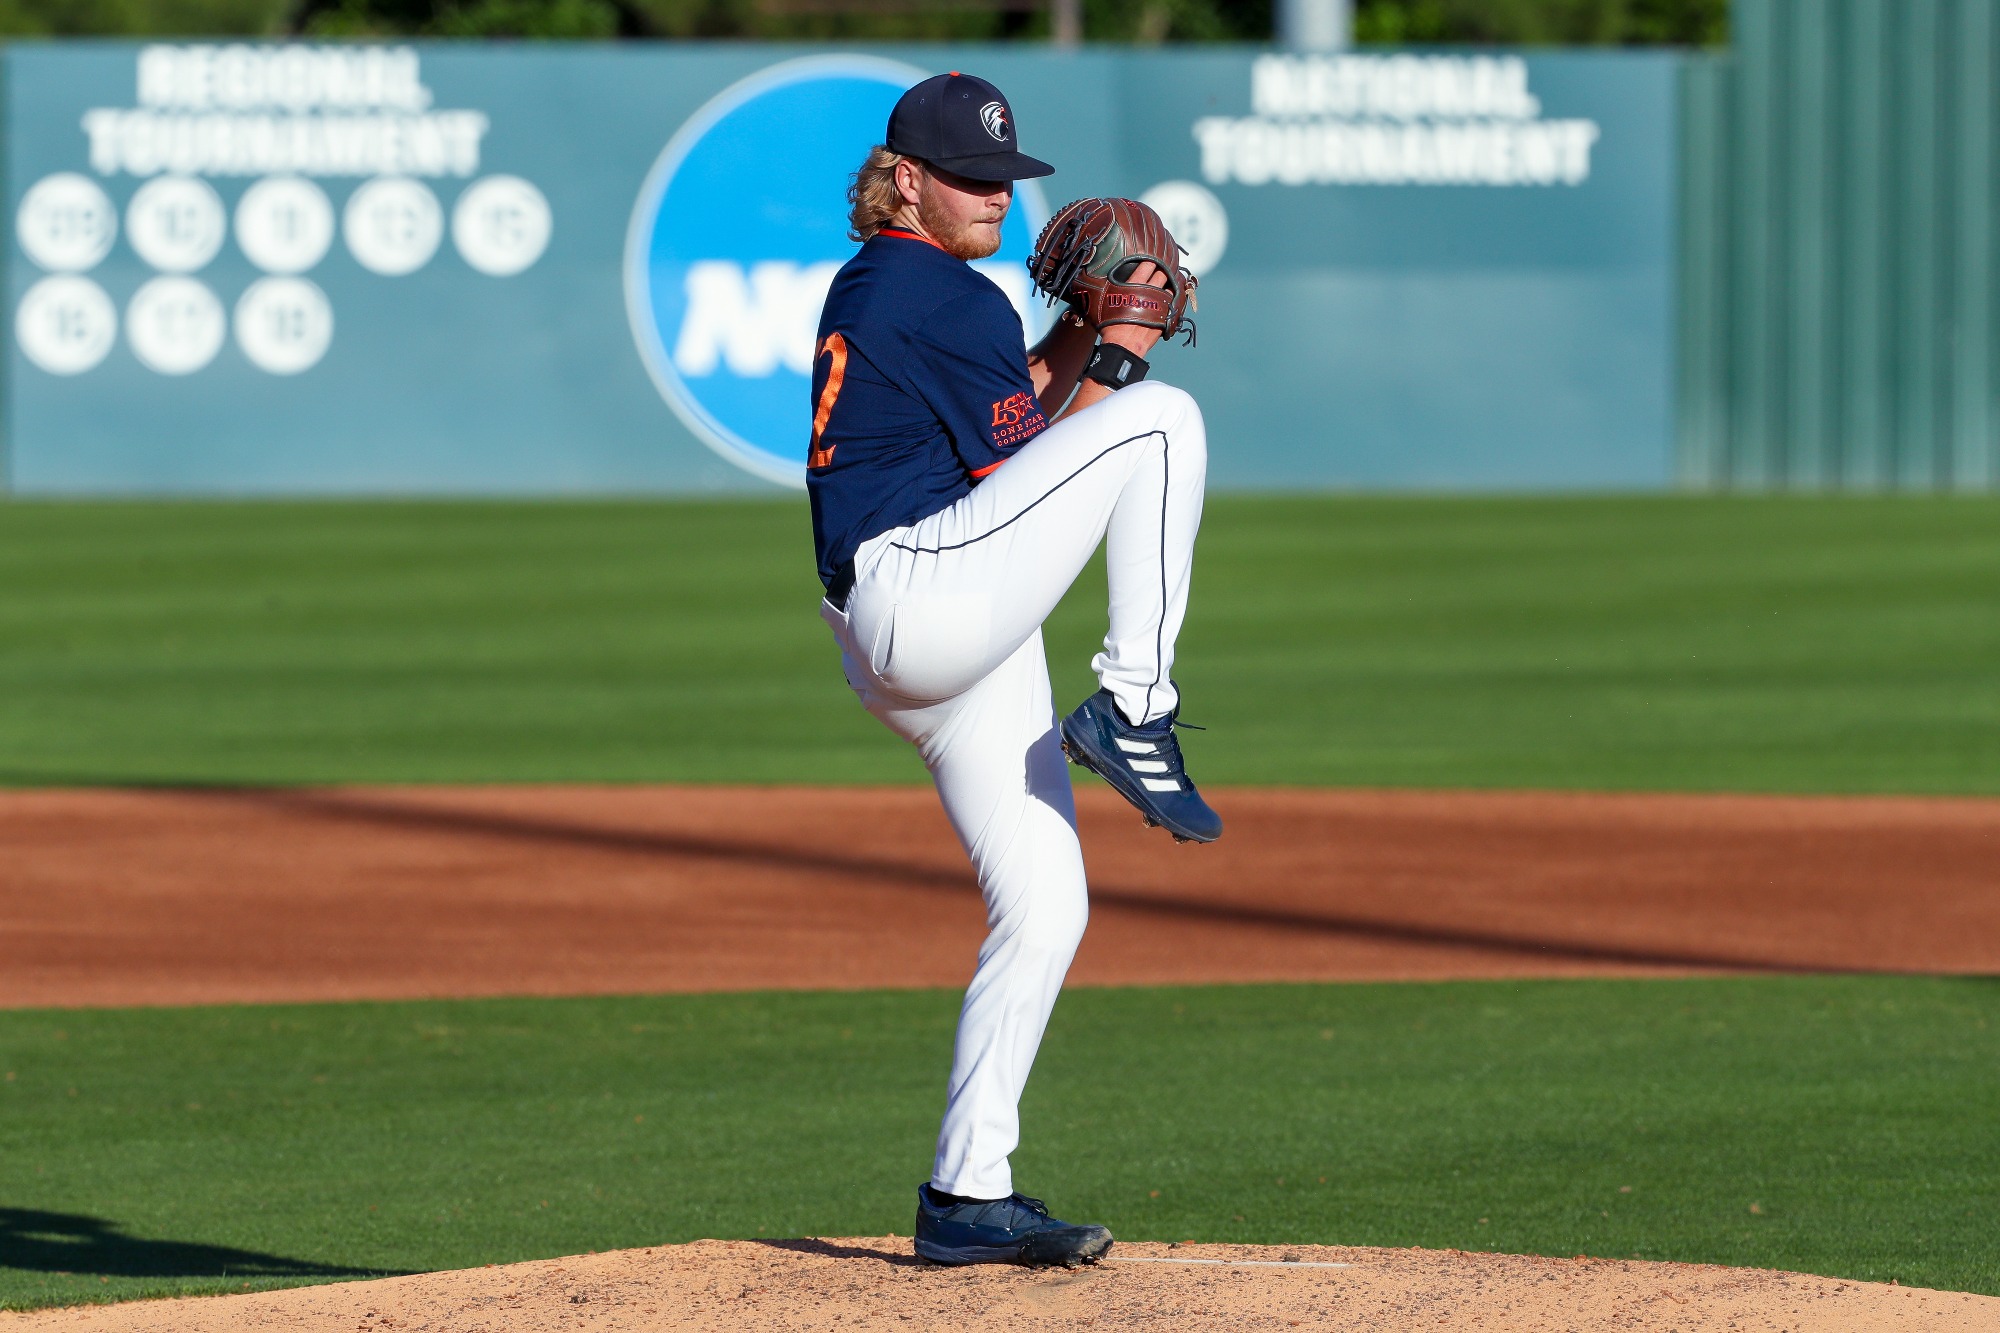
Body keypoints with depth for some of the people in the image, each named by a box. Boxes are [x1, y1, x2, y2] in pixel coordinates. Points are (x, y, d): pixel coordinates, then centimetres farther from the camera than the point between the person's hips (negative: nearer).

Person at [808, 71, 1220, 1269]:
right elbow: (1023, 466, -7)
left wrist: (1070, 345, 15)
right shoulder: (947, 297, -7)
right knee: (1160, 420, -18)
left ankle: (967, 1196, 7)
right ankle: (1133, 712, -19)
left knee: (1045, 903, 8)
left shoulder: (870, 286, 24)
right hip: (925, 591, -10)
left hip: (916, 652, 10)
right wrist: (1108, 362, 3)